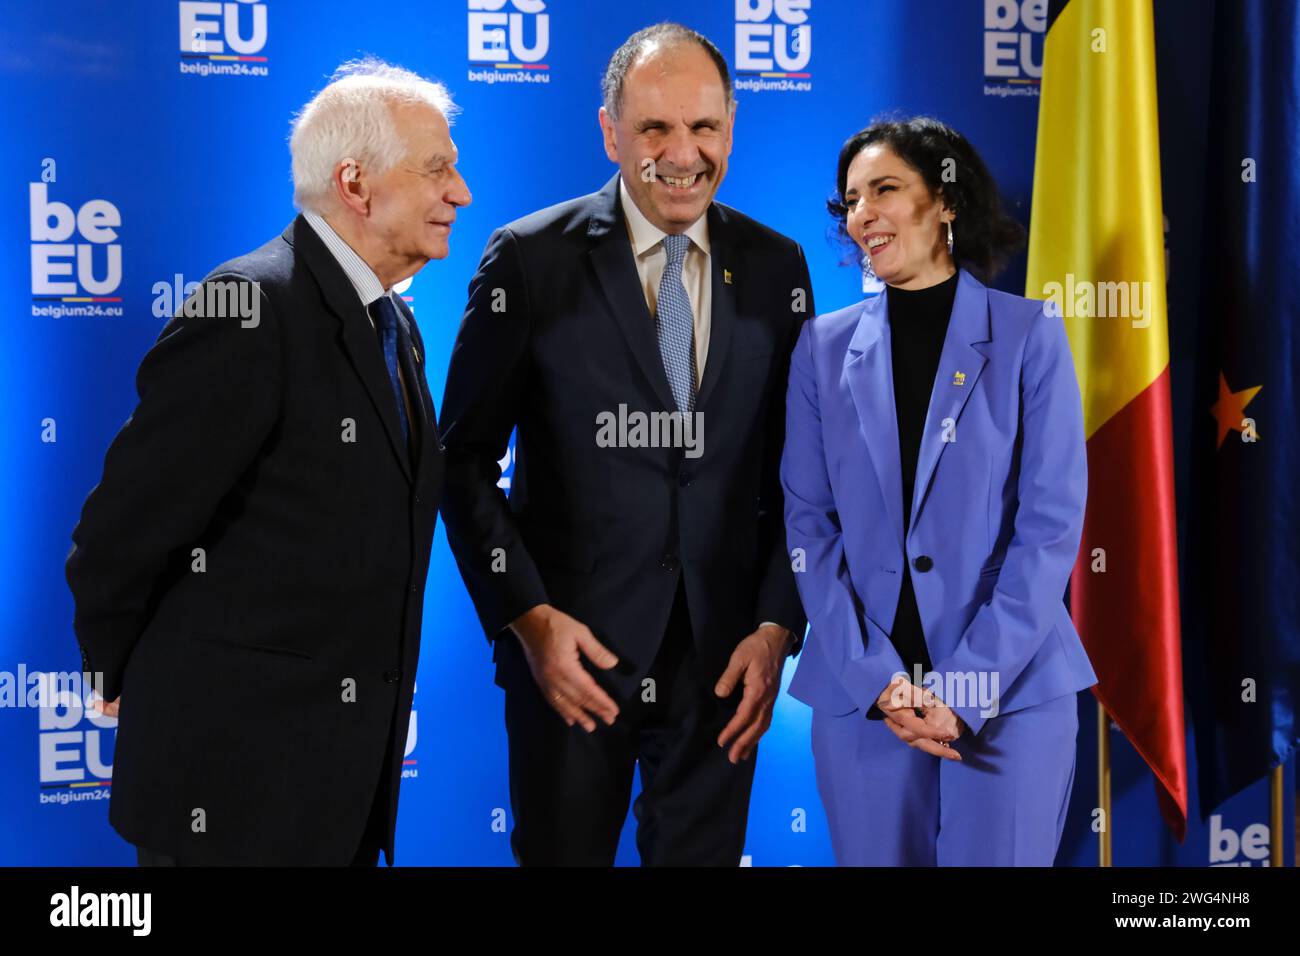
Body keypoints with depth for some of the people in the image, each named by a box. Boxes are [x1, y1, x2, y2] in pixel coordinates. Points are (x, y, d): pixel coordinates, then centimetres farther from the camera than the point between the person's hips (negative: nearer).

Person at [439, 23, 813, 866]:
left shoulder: (776, 267, 3)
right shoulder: (530, 258, -6)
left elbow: (799, 469, 6)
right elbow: (465, 458, -4)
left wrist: (778, 624, -2)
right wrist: (527, 616, -12)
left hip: (724, 654, 3)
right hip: (570, 647, -2)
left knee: (706, 850, 13)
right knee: (561, 850, 11)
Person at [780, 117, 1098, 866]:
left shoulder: (1029, 335, 0)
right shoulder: (826, 346, 6)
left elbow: (1052, 522, -5)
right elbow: (809, 522, 2)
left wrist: (970, 684, -13)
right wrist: (874, 675, -9)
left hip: (1012, 691, -2)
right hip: (861, 692, 2)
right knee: (876, 857, 10)